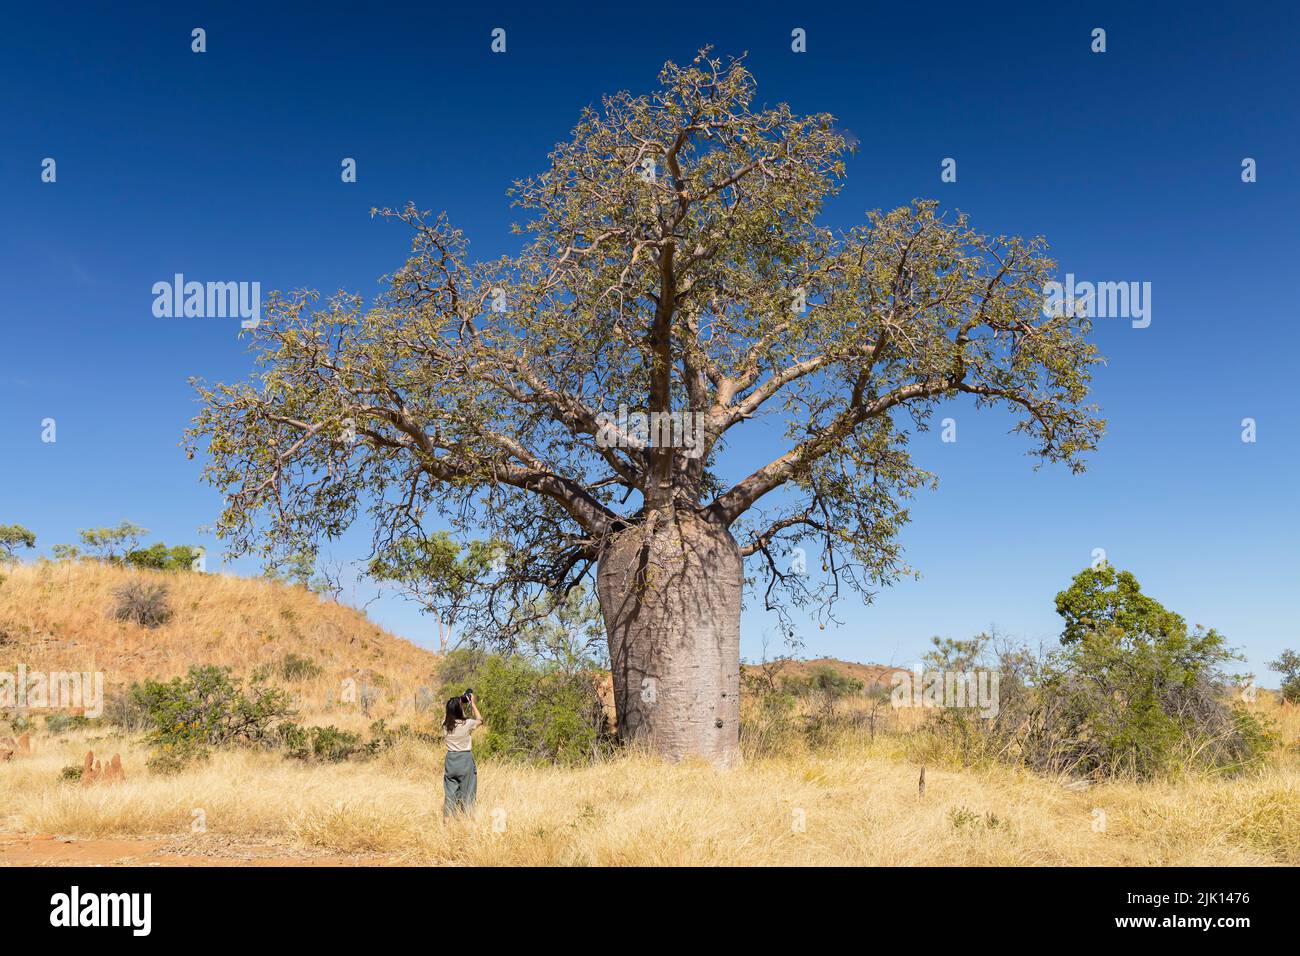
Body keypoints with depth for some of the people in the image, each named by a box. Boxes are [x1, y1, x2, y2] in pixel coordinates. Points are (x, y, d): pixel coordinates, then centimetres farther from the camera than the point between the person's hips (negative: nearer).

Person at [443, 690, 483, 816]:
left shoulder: (446, 724, -3)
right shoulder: (467, 724, -14)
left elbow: (451, 715, 21)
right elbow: (480, 720, 8)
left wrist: (460, 701, 16)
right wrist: (473, 704, 9)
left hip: (451, 759, 4)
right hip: (465, 760, -4)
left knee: (450, 792, 10)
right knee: (467, 793, 4)